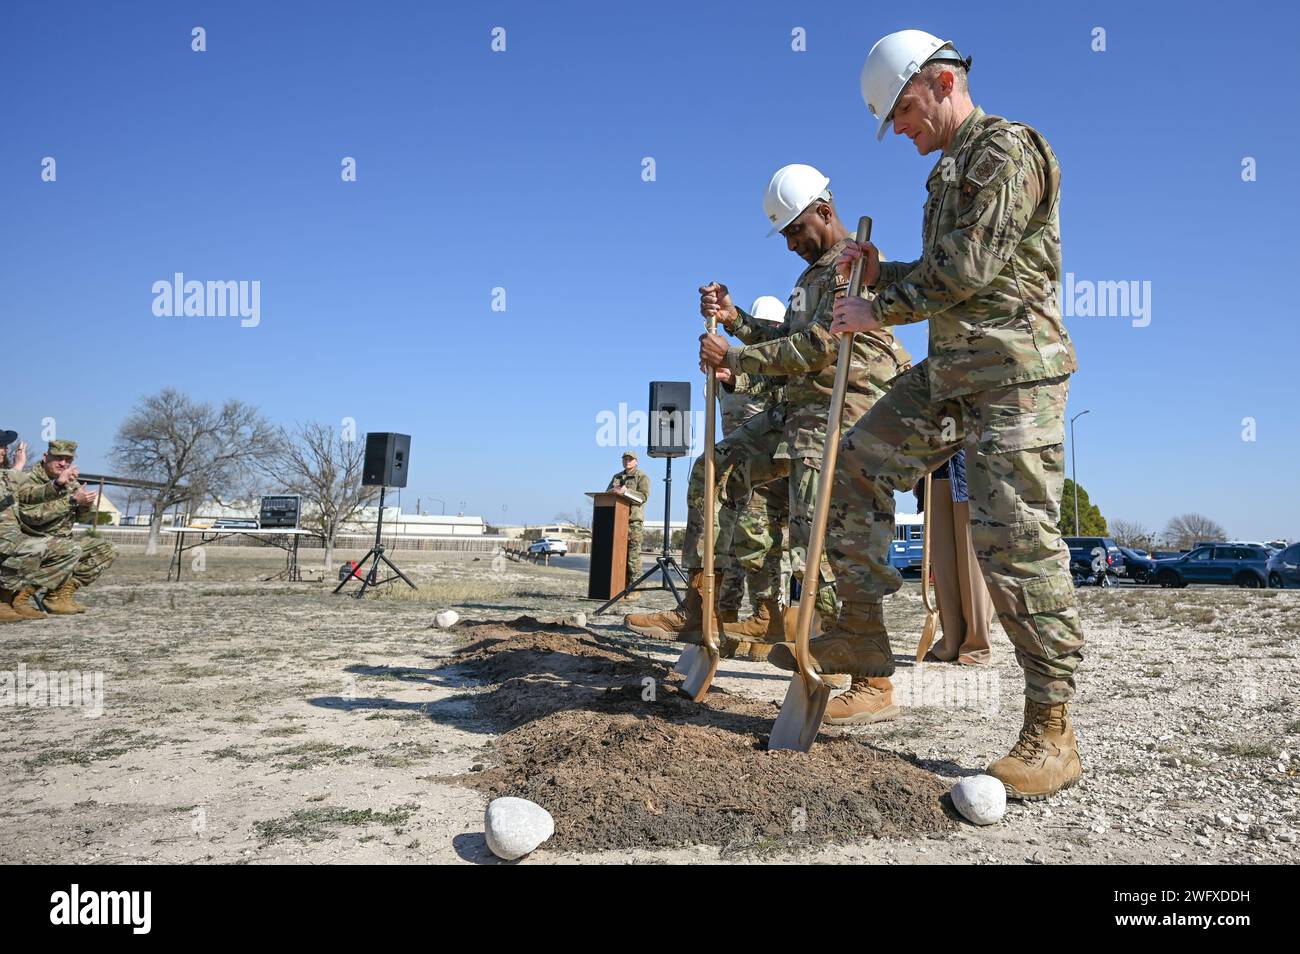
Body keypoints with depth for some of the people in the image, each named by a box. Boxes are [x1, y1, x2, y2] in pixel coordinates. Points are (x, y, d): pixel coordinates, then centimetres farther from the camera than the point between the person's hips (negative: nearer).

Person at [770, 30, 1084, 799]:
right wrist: (880, 272, 7)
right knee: (856, 467, 6)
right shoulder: (951, 171, 22)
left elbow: (967, 268, -17)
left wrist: (879, 311, -7)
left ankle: (1052, 733, -1)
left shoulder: (1007, 149, -7)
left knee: (1015, 540, -11)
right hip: (947, 372, 10)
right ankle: (863, 635, 14)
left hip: (1014, 369, -9)